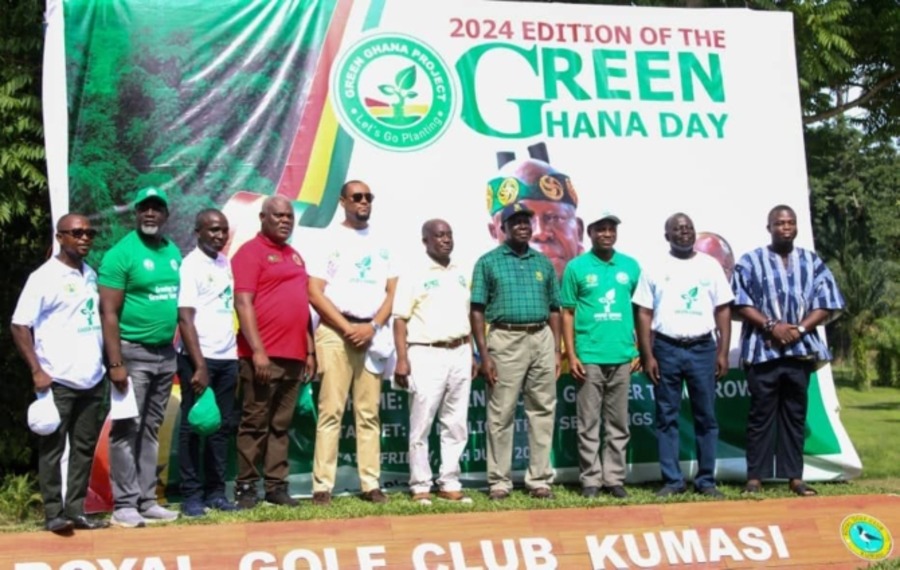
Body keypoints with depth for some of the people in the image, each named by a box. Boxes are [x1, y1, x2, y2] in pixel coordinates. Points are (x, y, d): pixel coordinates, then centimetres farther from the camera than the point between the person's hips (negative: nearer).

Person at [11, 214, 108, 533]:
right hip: (57, 380, -6)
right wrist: (37, 371, -14)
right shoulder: (44, 276, -5)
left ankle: (75, 510, 16)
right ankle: (54, 513, 7)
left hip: (92, 379, 6)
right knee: (52, 448, 1)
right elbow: (19, 326, -7)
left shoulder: (91, 275, 12)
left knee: (84, 448, 9)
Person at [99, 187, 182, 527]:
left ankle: (147, 502, 17)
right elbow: (108, 313, -12)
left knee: (151, 430, 11)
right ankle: (124, 505, 3)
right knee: (127, 430, -3)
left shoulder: (174, 252, 10)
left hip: (166, 353, 6)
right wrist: (115, 363, -17)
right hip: (133, 351, -6)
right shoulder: (121, 253, -9)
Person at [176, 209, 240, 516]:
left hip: (227, 357, 6)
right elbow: (185, 318, -11)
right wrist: (199, 366, -16)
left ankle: (216, 491, 16)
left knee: (221, 426, 8)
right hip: (198, 358, -6)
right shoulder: (190, 265, -6)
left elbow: (231, 308, 13)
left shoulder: (226, 264, 12)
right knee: (193, 427, 2)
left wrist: (239, 353, 3)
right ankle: (191, 495, 8)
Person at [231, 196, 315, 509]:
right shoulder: (250, 252, -3)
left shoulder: (295, 256, 20)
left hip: (294, 356, 7)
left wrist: (309, 350, 17)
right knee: (254, 423, -1)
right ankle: (245, 486, 6)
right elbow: (243, 304, -12)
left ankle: (276, 485, 13)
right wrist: (257, 350, -18)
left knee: (281, 425, 9)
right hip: (263, 355, -7)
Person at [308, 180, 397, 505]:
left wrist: (373, 326, -6)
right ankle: (322, 486, -4)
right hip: (336, 332, -4)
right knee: (331, 411, -6)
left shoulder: (381, 244, 16)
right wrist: (347, 327, -11)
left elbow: (392, 291, 10)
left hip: (372, 333, 4)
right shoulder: (329, 240, 4)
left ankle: (371, 484, 7)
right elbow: (314, 292, -4)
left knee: (369, 412, 4)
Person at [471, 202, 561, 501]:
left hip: (542, 339, 4)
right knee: (501, 414, -1)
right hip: (506, 340, -3)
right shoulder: (488, 262, 4)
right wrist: (484, 354, -9)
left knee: (543, 412, 5)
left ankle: (539, 479, 13)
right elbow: (477, 311, -1)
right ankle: (499, 482, 7)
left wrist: (557, 350, 8)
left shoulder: (544, 262, 15)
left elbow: (554, 309, 16)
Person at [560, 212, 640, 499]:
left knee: (618, 424, 9)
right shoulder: (576, 267, 0)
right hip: (589, 358, -3)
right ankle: (591, 479, 11)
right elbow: (568, 313, 0)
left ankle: (614, 478, 17)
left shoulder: (631, 266, 7)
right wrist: (571, 355, -6)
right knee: (589, 424, 3)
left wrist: (639, 350, 7)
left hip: (622, 357, 3)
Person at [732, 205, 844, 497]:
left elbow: (827, 304, 5)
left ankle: (794, 476, 13)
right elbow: (740, 303, -3)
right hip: (763, 350, -2)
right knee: (761, 415, 1)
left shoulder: (812, 262, 10)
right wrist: (771, 325, -15)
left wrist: (799, 328, -10)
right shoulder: (750, 261, 3)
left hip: (800, 349, 2)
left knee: (795, 415, 7)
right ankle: (755, 477, 4)